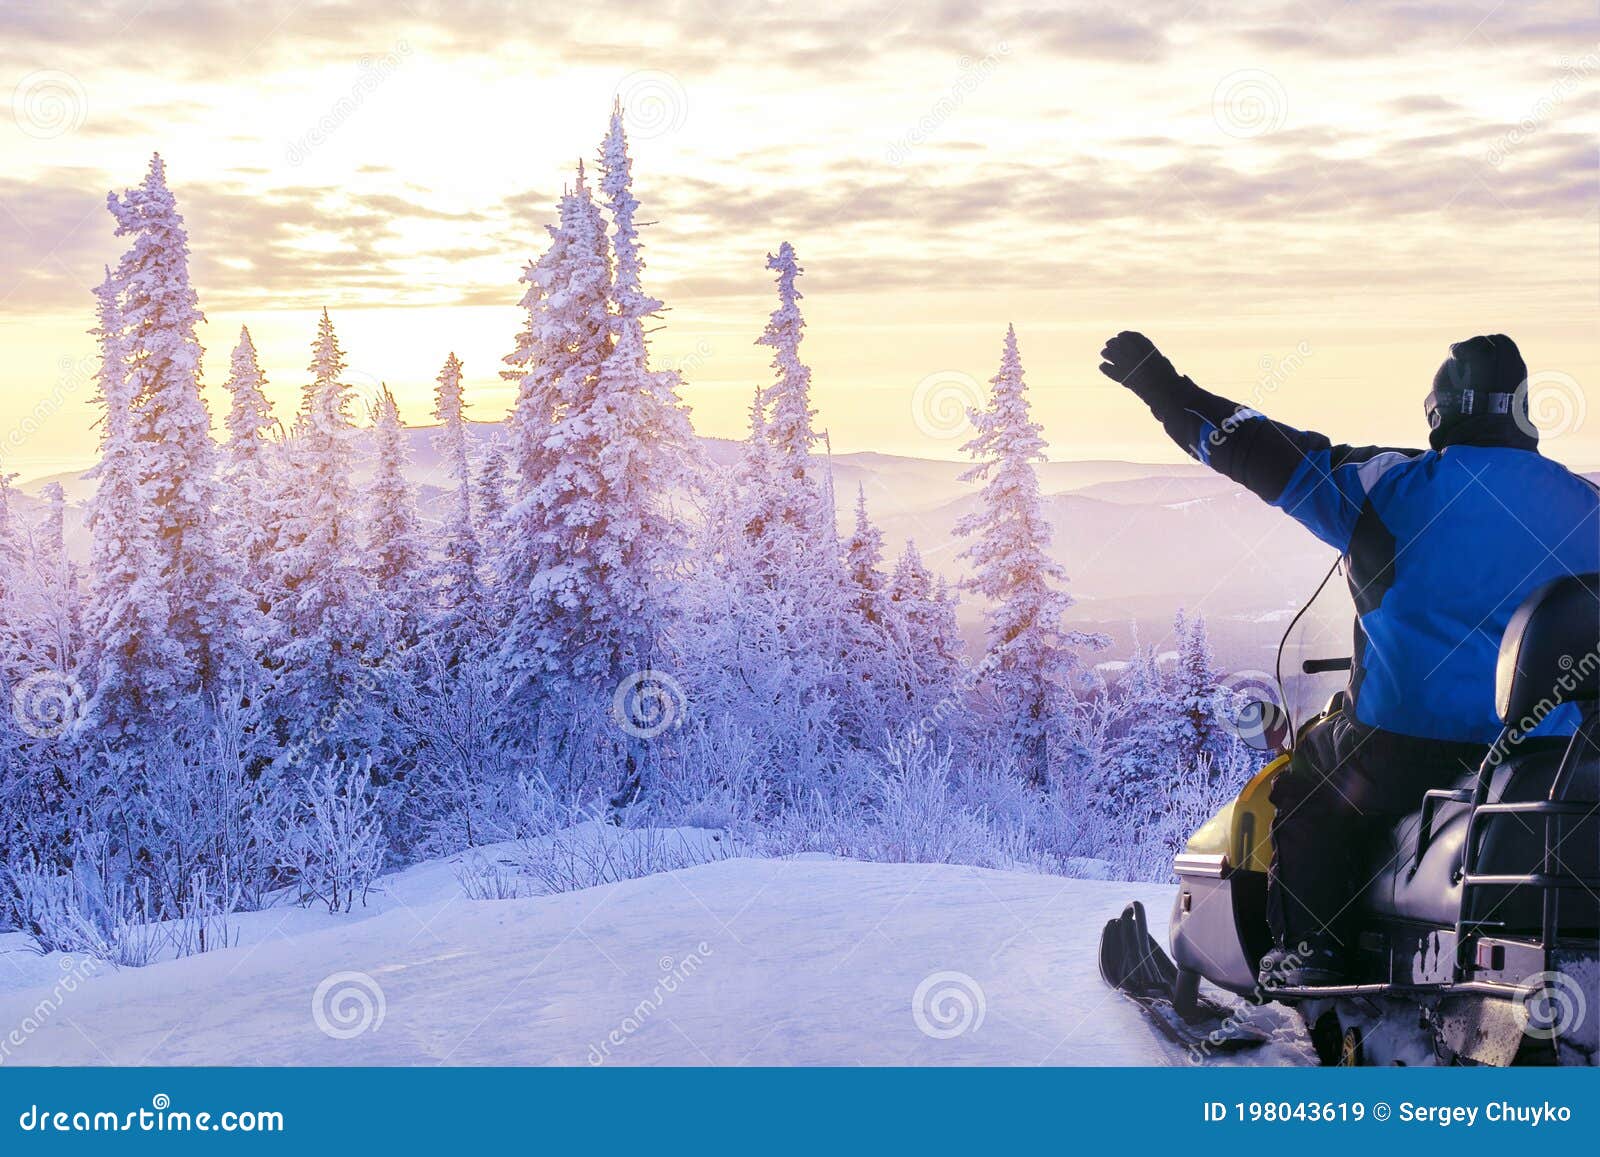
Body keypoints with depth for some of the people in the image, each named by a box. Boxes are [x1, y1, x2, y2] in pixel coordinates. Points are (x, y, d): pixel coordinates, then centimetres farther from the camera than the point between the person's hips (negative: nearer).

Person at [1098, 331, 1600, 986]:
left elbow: (1275, 458, -2)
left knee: (1307, 790, 21)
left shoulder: (1393, 488, -6)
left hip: (1408, 739, -4)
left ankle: (1307, 957, 13)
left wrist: (1168, 392, 8)